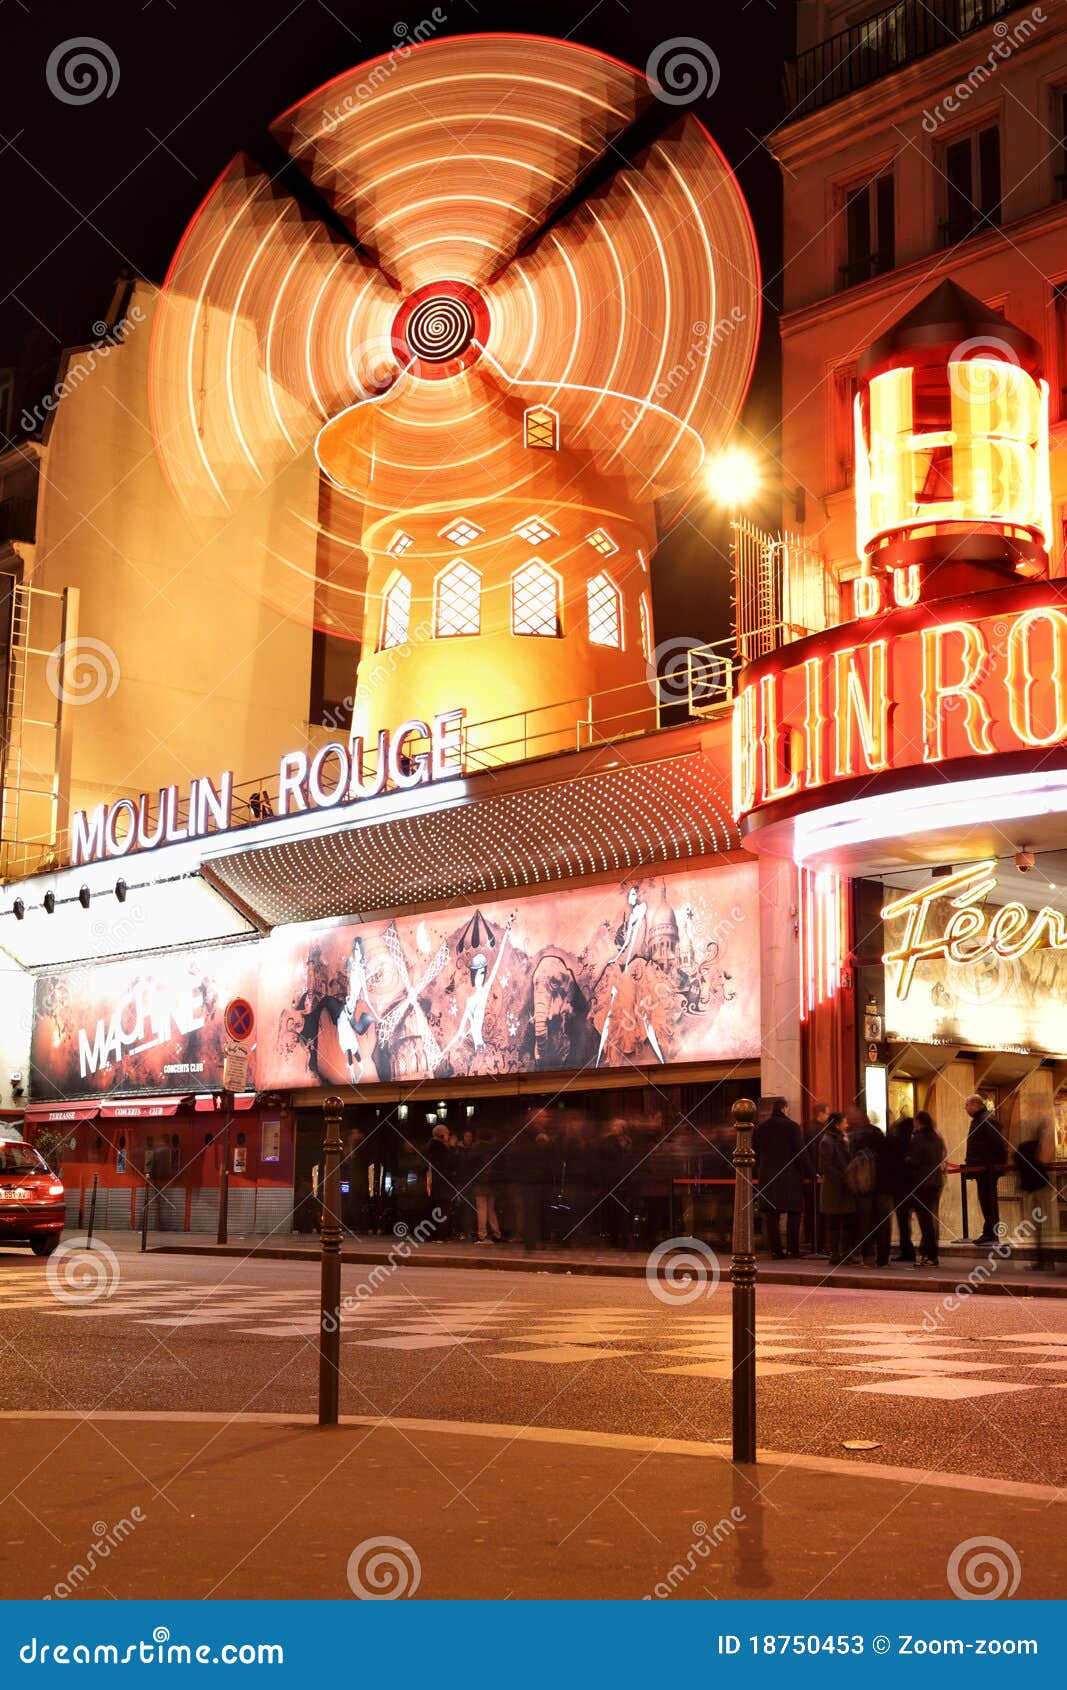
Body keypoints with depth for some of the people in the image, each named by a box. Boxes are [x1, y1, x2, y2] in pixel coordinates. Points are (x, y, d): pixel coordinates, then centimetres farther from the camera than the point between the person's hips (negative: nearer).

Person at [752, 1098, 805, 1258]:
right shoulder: (792, 1126, -7)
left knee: (772, 1215, 6)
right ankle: (792, 1248, 2)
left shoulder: (760, 1127, 6)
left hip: (767, 1177, 4)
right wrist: (801, 1174, 3)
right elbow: (800, 1153, -7)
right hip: (789, 1177, -3)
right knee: (793, 1213, 5)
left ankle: (775, 1249, 4)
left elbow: (755, 1153, 10)